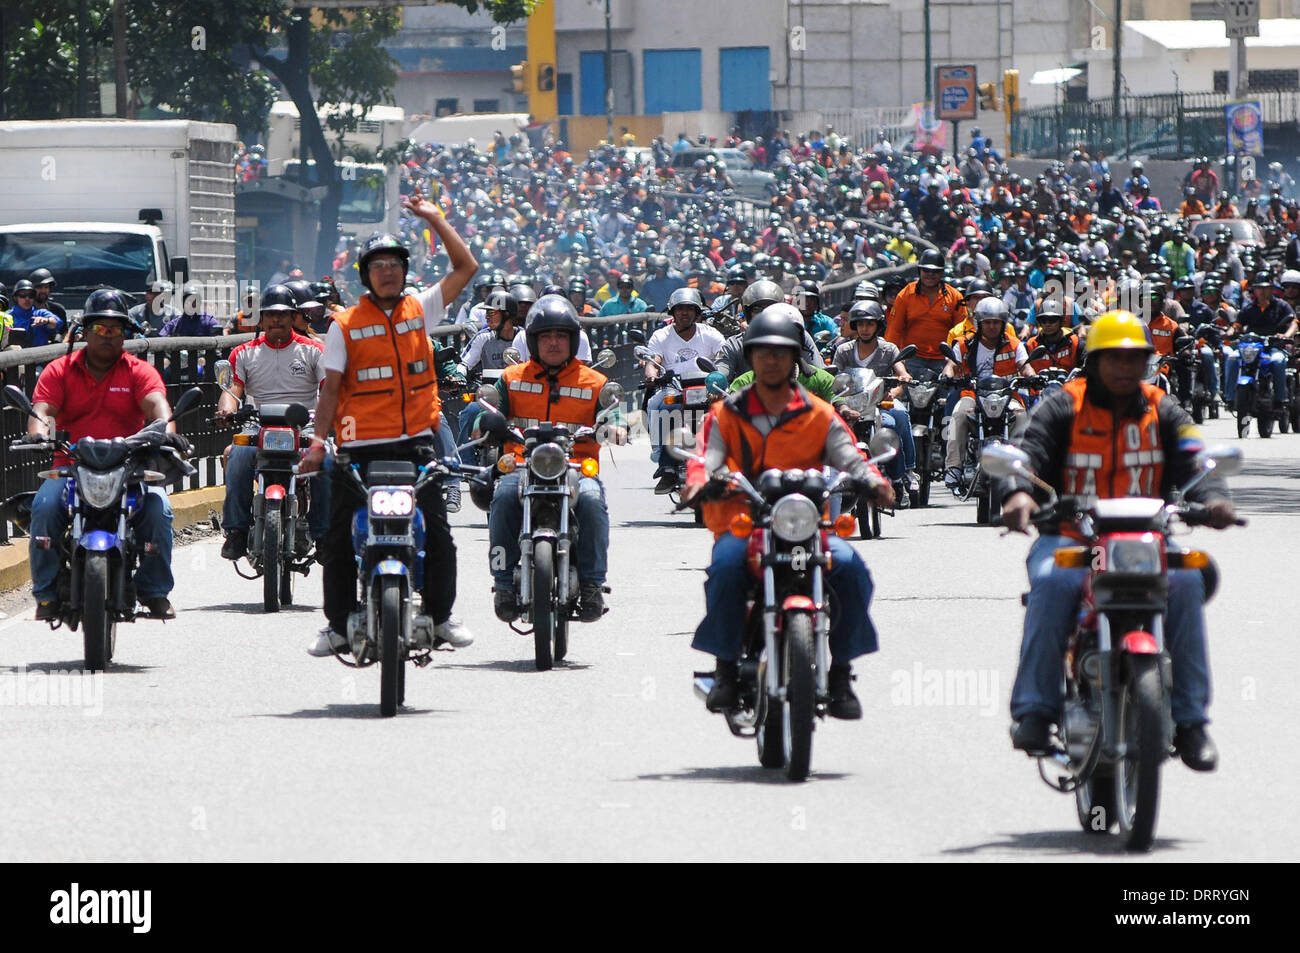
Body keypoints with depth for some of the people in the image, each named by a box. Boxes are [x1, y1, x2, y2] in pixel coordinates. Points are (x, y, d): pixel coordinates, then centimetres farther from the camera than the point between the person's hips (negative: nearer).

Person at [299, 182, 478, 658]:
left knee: (437, 533, -5)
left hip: (415, 444, 1)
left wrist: (434, 219, 2)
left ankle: (442, 614, 10)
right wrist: (317, 441, -6)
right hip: (360, 449, -1)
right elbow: (331, 387, 3)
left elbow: (466, 267, 6)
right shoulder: (345, 324, 4)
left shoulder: (421, 310, 9)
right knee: (338, 540, 0)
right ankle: (338, 624, 11)